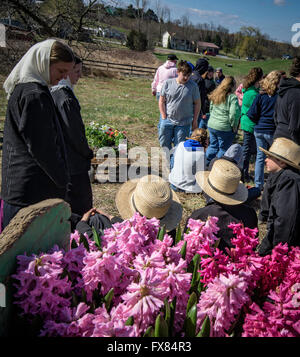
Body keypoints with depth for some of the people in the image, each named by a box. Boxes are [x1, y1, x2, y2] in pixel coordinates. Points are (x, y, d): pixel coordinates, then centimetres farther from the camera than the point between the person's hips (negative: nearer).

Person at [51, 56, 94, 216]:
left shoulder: (50, 92, 6)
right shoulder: (66, 97, -22)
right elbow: (75, 132, -19)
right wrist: (88, 153, -3)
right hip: (73, 162, -9)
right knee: (81, 204, 3)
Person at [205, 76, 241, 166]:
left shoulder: (215, 95, 6)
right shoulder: (232, 97, -16)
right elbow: (233, 114, -21)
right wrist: (234, 126, -8)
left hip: (211, 125, 7)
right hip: (224, 128, -7)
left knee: (213, 145, 21)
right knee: (223, 149, 8)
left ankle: (206, 164, 29)